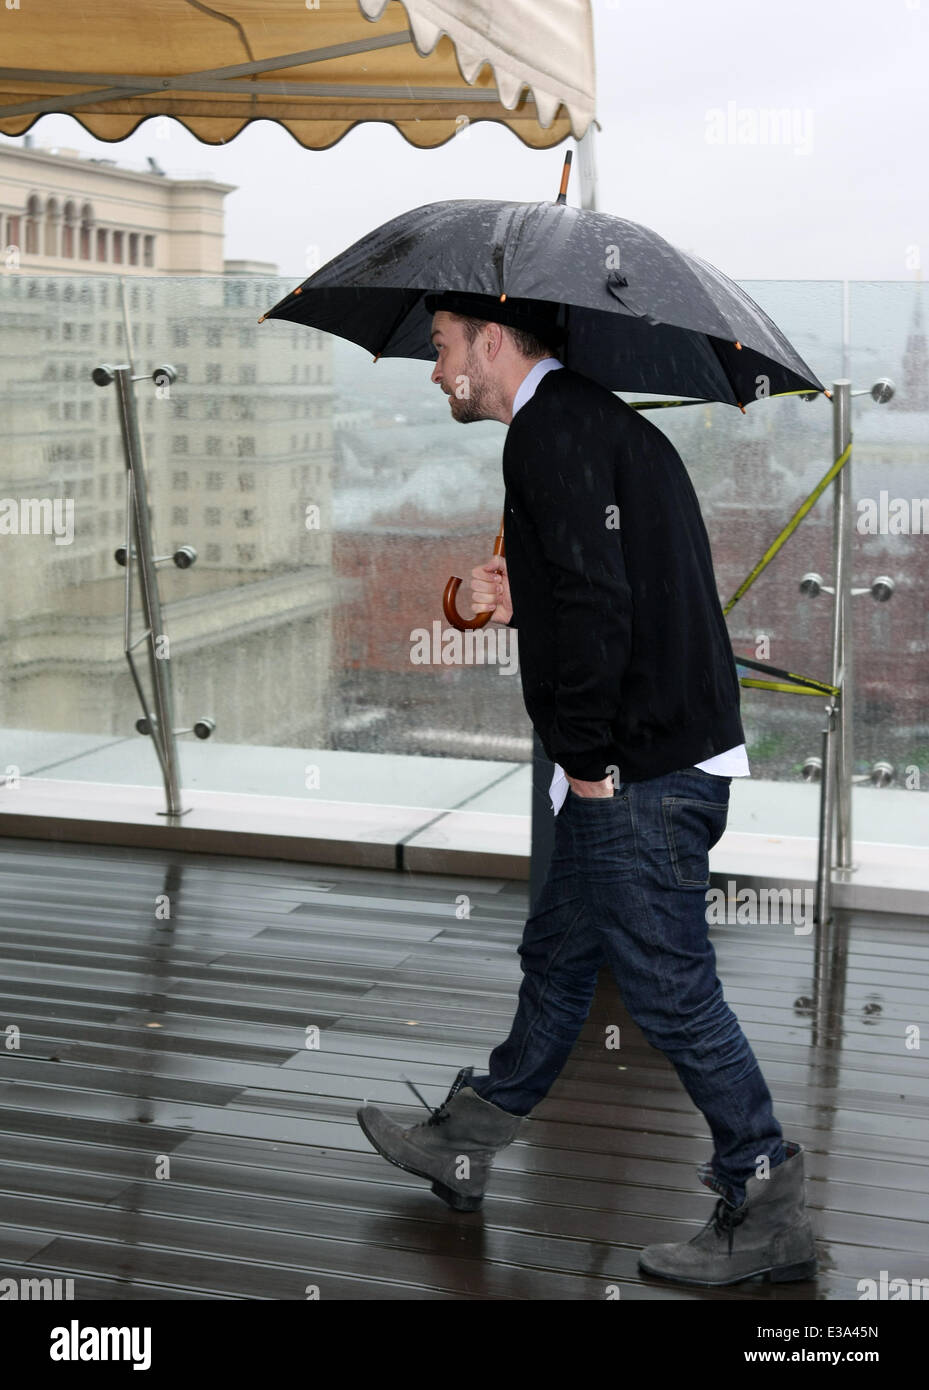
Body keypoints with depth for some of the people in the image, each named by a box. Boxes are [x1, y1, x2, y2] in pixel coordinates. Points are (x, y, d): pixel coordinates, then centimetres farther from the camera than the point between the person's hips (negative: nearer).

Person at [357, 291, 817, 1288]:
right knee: (556, 960, 20)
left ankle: (769, 1218, 9)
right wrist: (522, 603, 18)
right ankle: (462, 1147, 36)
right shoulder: (599, 422, 18)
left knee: (670, 992, -2)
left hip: (639, 775, -11)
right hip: (645, 765, 11)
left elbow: (598, 602, -24)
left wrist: (588, 760, -17)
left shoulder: (552, 432, -14)